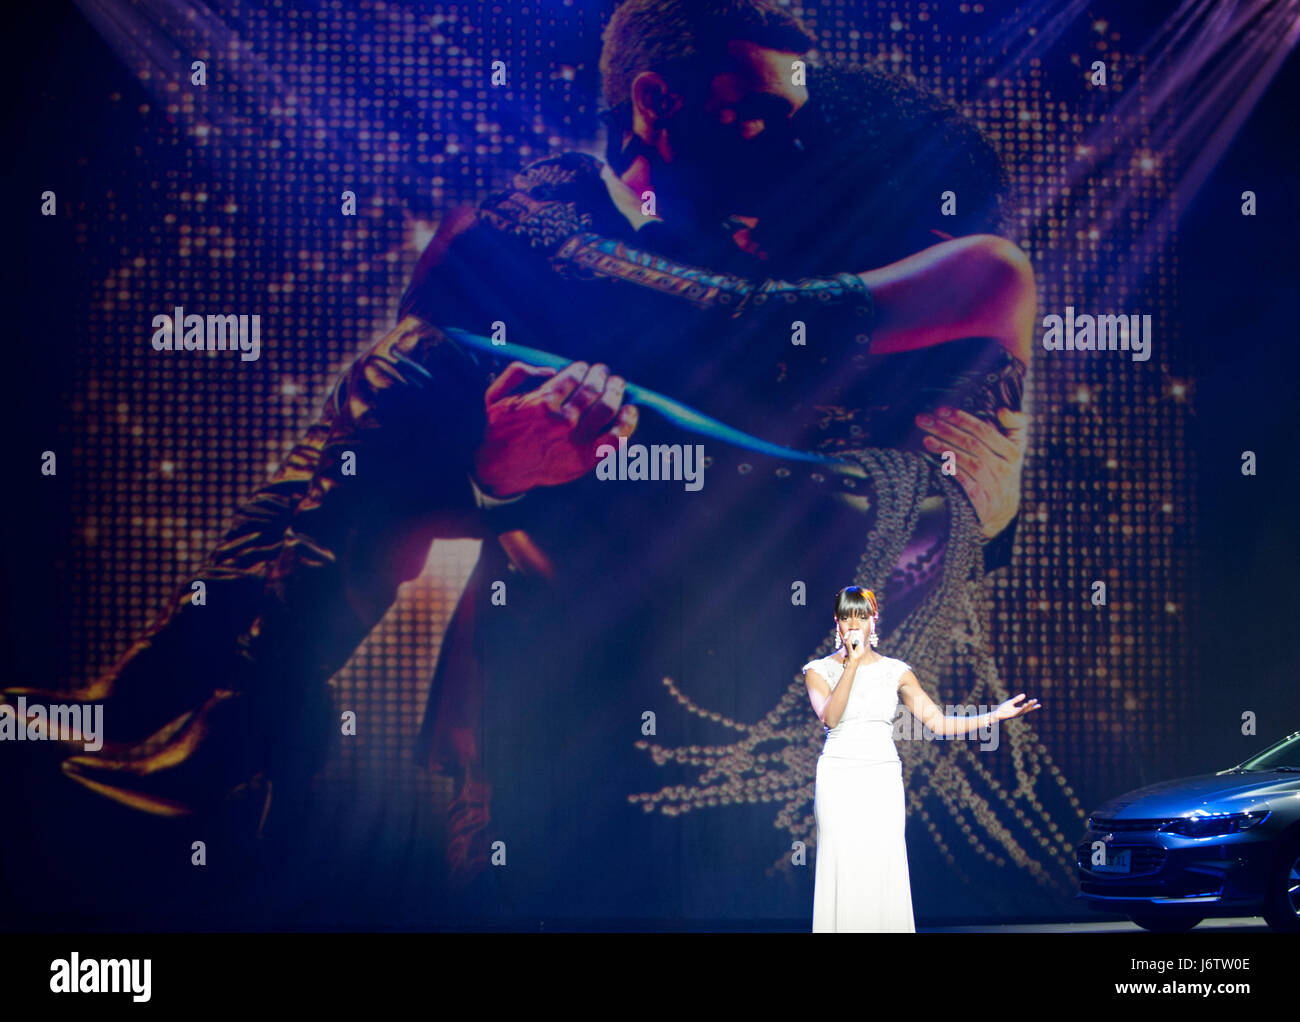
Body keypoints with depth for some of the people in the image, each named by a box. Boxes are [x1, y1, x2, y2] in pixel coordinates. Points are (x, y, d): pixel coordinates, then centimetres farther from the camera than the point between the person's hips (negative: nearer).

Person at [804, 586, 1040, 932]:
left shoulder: (895, 671, 10)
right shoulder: (819, 670, 4)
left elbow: (938, 722, 7)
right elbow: (829, 717, -14)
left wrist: (995, 716, -2)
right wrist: (852, 662, -17)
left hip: (882, 781, 2)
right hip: (839, 780, -2)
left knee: (883, 875, -4)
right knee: (842, 873, -6)